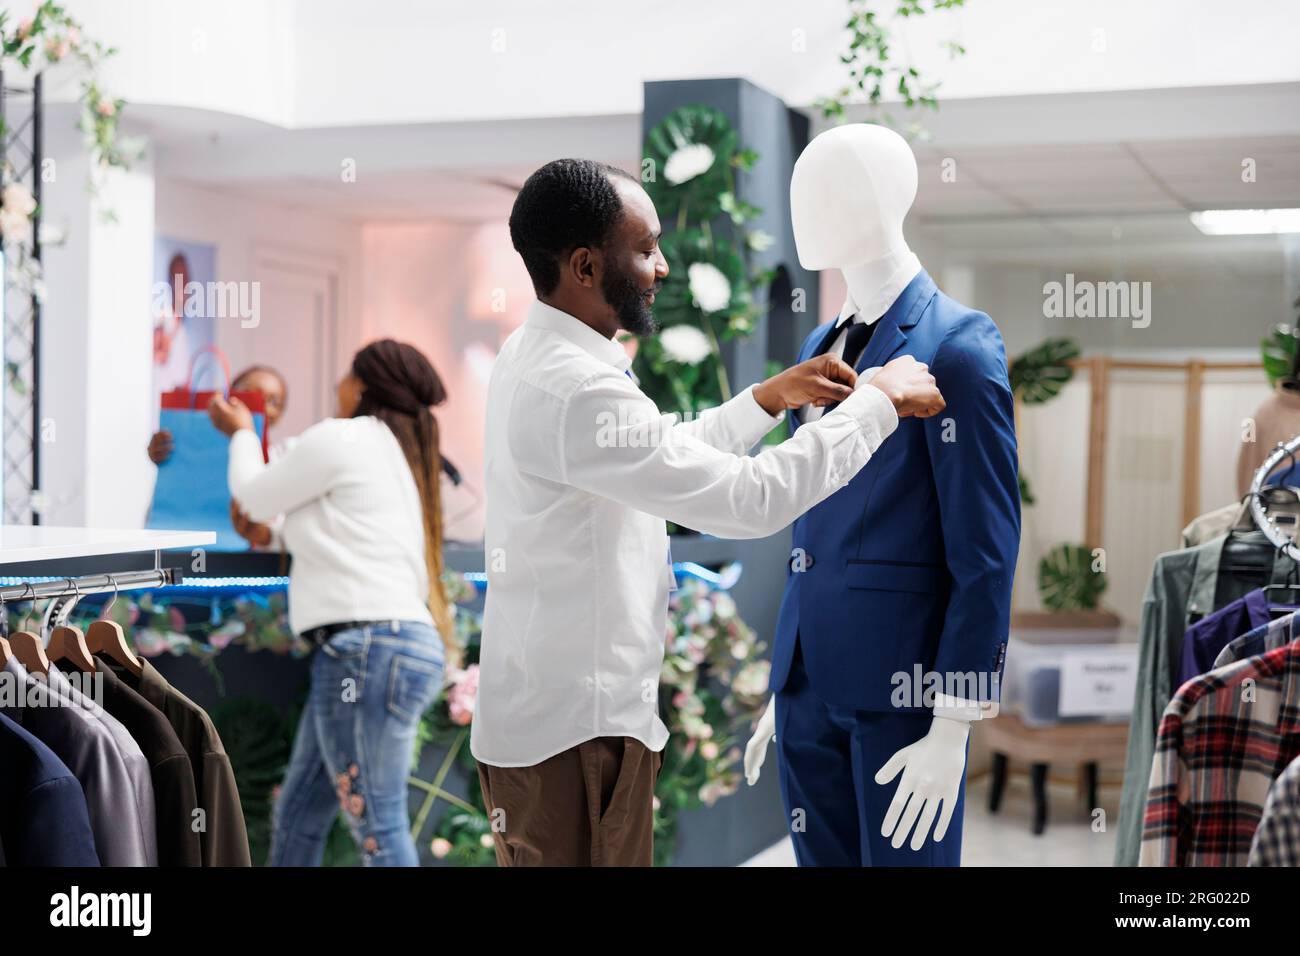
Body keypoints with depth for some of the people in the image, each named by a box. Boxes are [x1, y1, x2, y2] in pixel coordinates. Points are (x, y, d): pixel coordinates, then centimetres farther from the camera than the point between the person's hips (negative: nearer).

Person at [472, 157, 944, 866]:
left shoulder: (533, 356, 8)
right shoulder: (575, 392, -26)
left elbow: (670, 457, 21)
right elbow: (752, 500, -27)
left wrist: (772, 397, 12)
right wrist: (880, 400, -16)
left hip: (540, 711, 10)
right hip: (572, 732, -10)